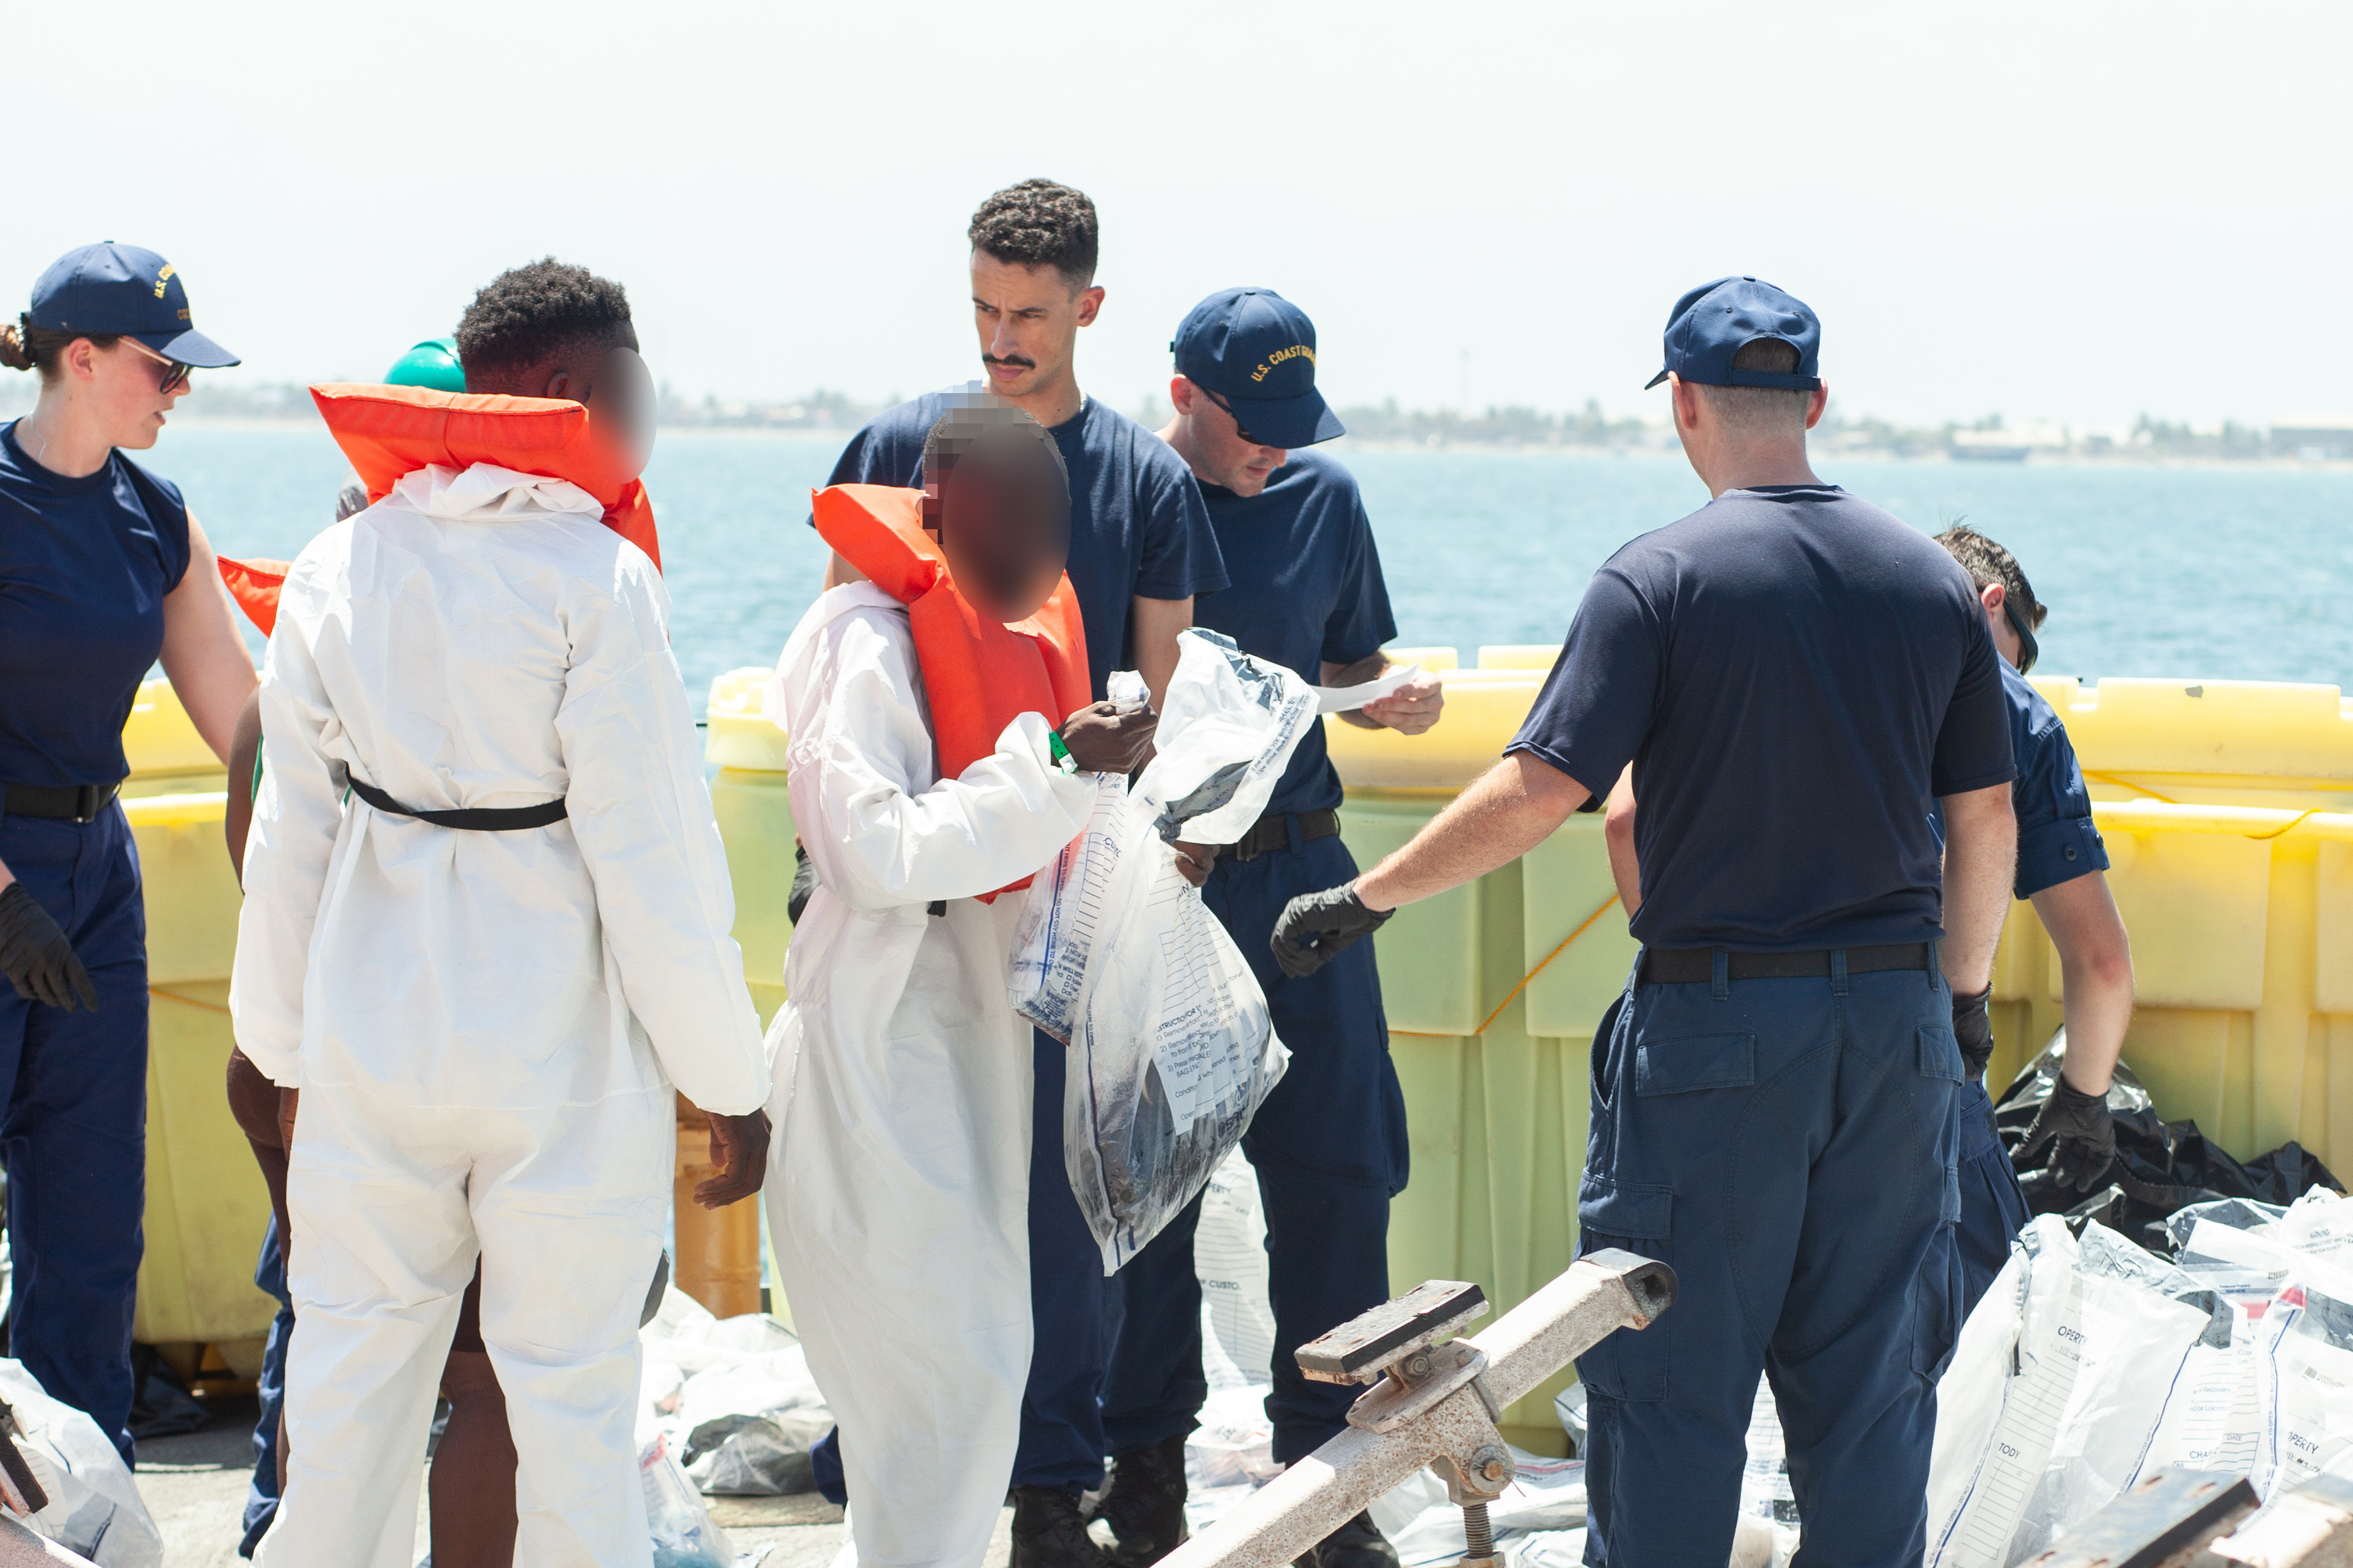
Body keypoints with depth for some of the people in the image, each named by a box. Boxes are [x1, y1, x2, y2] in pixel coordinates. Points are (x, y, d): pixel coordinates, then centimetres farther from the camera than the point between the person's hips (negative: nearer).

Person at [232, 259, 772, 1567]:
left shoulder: (338, 567, 2)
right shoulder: (596, 580, -14)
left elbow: (290, 835, 7)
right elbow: (655, 867, -14)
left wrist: (282, 1045, 17)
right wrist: (731, 1079, -5)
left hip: (374, 1029, 5)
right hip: (558, 1041, -5)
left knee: (352, 1359, 13)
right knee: (573, 1382, 4)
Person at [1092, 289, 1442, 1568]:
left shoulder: (1322, 498, 8)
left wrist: (1393, 699, -4)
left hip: (1293, 870, 3)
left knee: (1336, 1171, 0)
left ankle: (1326, 1458, 12)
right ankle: (1146, 1461, 17)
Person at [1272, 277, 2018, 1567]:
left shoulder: (1660, 579, -10)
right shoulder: (1931, 582, 4)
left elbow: (1535, 794, -15)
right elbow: (1985, 820, 8)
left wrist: (1363, 898, -5)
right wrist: (1965, 991, 22)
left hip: (1714, 1023, -4)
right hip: (1894, 1019, 4)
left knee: (1673, 1378, 5)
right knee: (1870, 1376, 11)